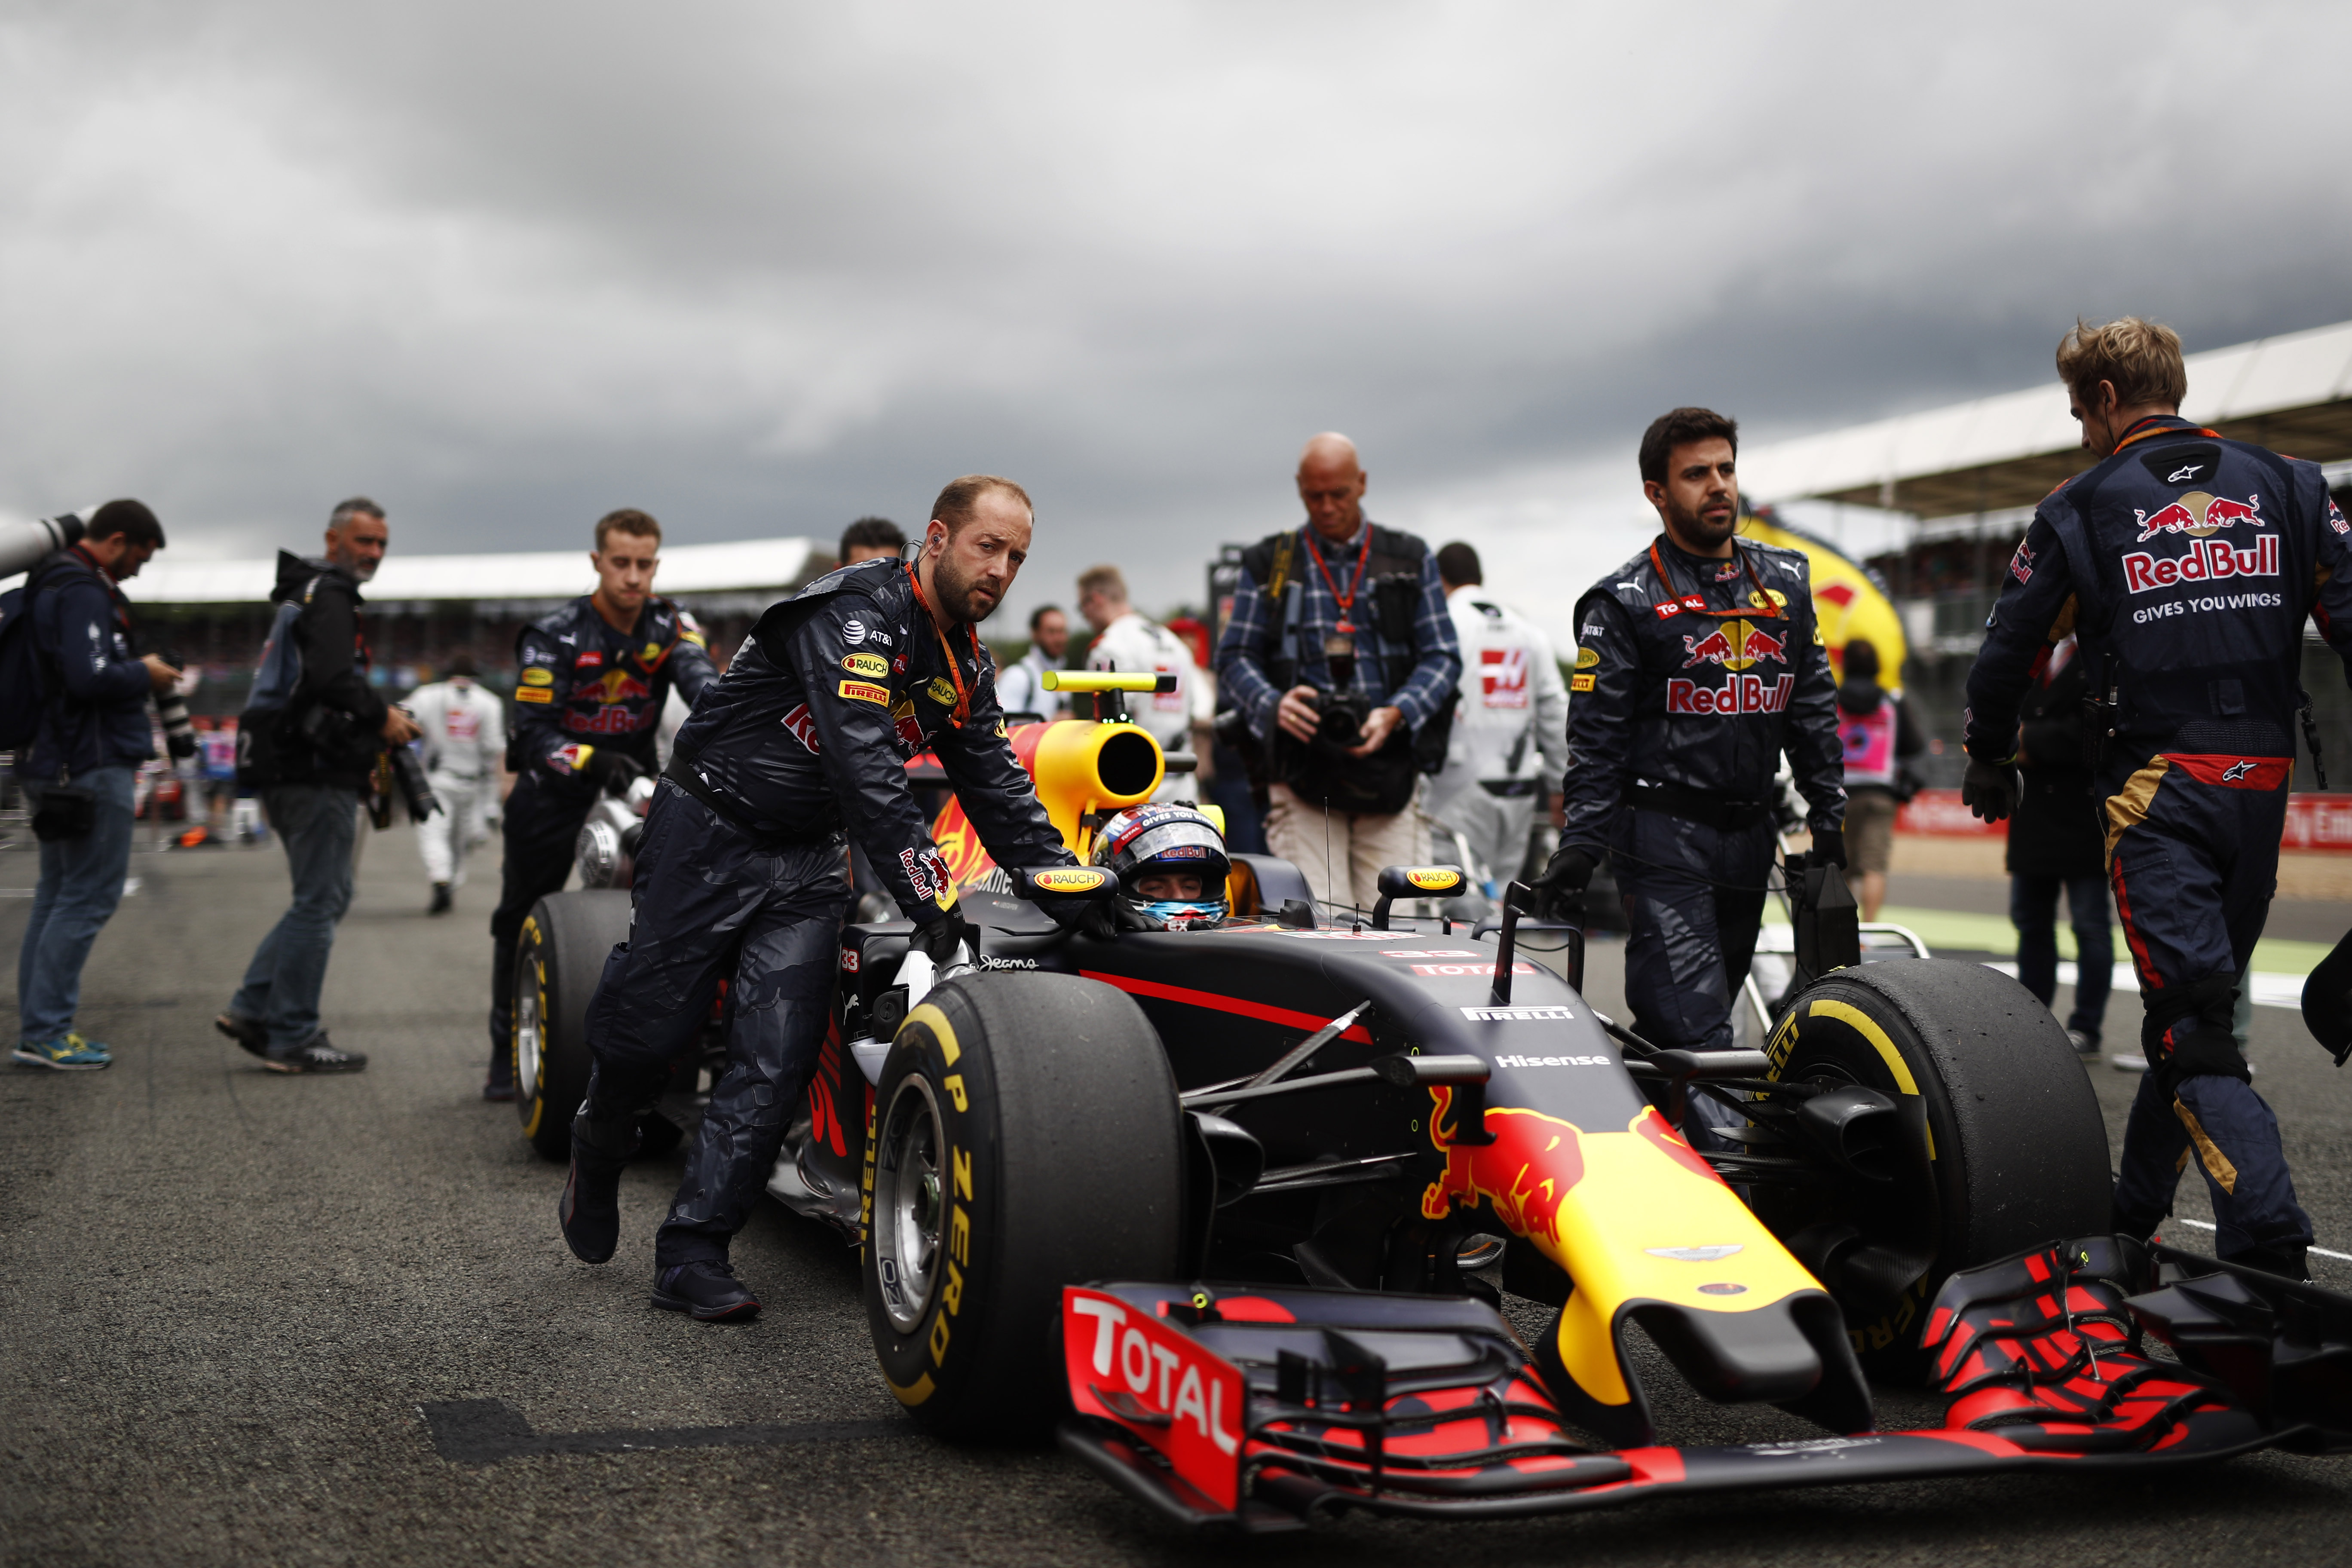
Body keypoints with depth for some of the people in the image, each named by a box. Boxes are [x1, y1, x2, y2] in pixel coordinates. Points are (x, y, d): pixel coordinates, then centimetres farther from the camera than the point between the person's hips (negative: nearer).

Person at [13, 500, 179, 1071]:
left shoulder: (55, 585, 18)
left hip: (54, 764, 11)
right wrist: (144, 673, -9)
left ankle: (37, 1030, 16)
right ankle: (46, 1030, -6)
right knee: (89, 897, -7)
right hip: (92, 767, -11)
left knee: (57, 895, 13)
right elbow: (89, 677, -25)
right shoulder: (82, 592, -15)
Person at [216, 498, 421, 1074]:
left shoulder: (307, 596, 25)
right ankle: (293, 1037, -3)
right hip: (316, 773, -10)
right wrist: (382, 715, -13)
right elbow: (330, 678, -26)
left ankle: (251, 1009, 12)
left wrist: (361, 755, 21)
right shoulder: (328, 596, -9)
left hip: (289, 770, 10)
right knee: (320, 902, -6)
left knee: (323, 897, 16)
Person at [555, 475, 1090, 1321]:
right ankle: (598, 1154, 34)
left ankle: (692, 1253, -1)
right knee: (647, 1027, 2)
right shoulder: (852, 613, -22)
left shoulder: (966, 664, 5)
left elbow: (1000, 789, 8)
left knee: (774, 1063, -6)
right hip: (708, 835, -6)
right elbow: (864, 766, -33)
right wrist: (930, 900, -38)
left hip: (807, 859, 7)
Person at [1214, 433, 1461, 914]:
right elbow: (1235, 657, 10)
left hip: (1389, 770, 1)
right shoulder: (1268, 563, 13)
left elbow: (1443, 657, 9)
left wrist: (1395, 715, -9)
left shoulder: (1411, 559, 14)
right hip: (1303, 773, -1)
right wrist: (1273, 704, -11)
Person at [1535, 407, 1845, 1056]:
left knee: (1712, 1006, 10)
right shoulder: (1625, 601, -2)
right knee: (1693, 1035, -15)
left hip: (1752, 836, 6)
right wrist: (1580, 844, -14)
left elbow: (1814, 706, 18)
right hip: (1663, 837, -5)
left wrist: (1829, 818, 13)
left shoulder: (1786, 581, 14)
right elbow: (1596, 737, -5)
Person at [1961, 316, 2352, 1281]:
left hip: (2155, 786, -4)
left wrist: (1989, 760, 23)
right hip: (2262, 785, 5)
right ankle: (2135, 1213, 27)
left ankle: (2269, 1246, -20)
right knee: (2206, 996, 16)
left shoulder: (2083, 508, 0)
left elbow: (2010, 650, 7)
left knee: (2191, 1027, -7)